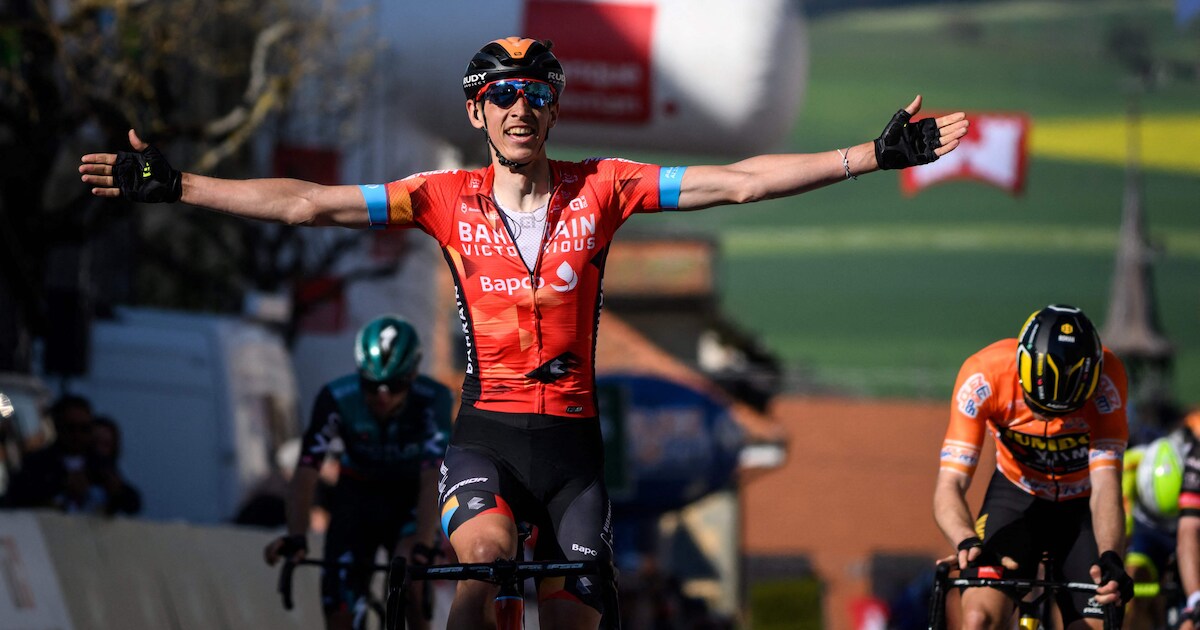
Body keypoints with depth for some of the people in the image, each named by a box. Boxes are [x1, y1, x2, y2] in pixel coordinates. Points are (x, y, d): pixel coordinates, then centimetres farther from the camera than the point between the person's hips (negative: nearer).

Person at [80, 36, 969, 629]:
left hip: (571, 437, 2)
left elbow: (738, 182, -2)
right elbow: (307, 204, -1)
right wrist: (175, 187, -6)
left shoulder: (601, 190, 2)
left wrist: (878, 156, -8)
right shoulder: (448, 199, 2)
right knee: (485, 554, -31)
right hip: (487, 429, -2)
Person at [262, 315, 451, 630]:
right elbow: (306, 471, -32)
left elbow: (433, 479, -39)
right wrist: (296, 538, -48)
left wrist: (422, 545, -54)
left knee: (412, 585, -26)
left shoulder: (432, 400, -30)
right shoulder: (337, 399, -27)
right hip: (358, 494, 1)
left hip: (411, 498, -1)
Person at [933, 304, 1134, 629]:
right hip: (1017, 496, 0)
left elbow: (1105, 484, -32)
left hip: (1082, 505, 1)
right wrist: (969, 543, -52)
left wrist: (1110, 559, -50)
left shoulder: (1105, 377, -29)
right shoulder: (983, 376, -29)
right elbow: (949, 486, -32)